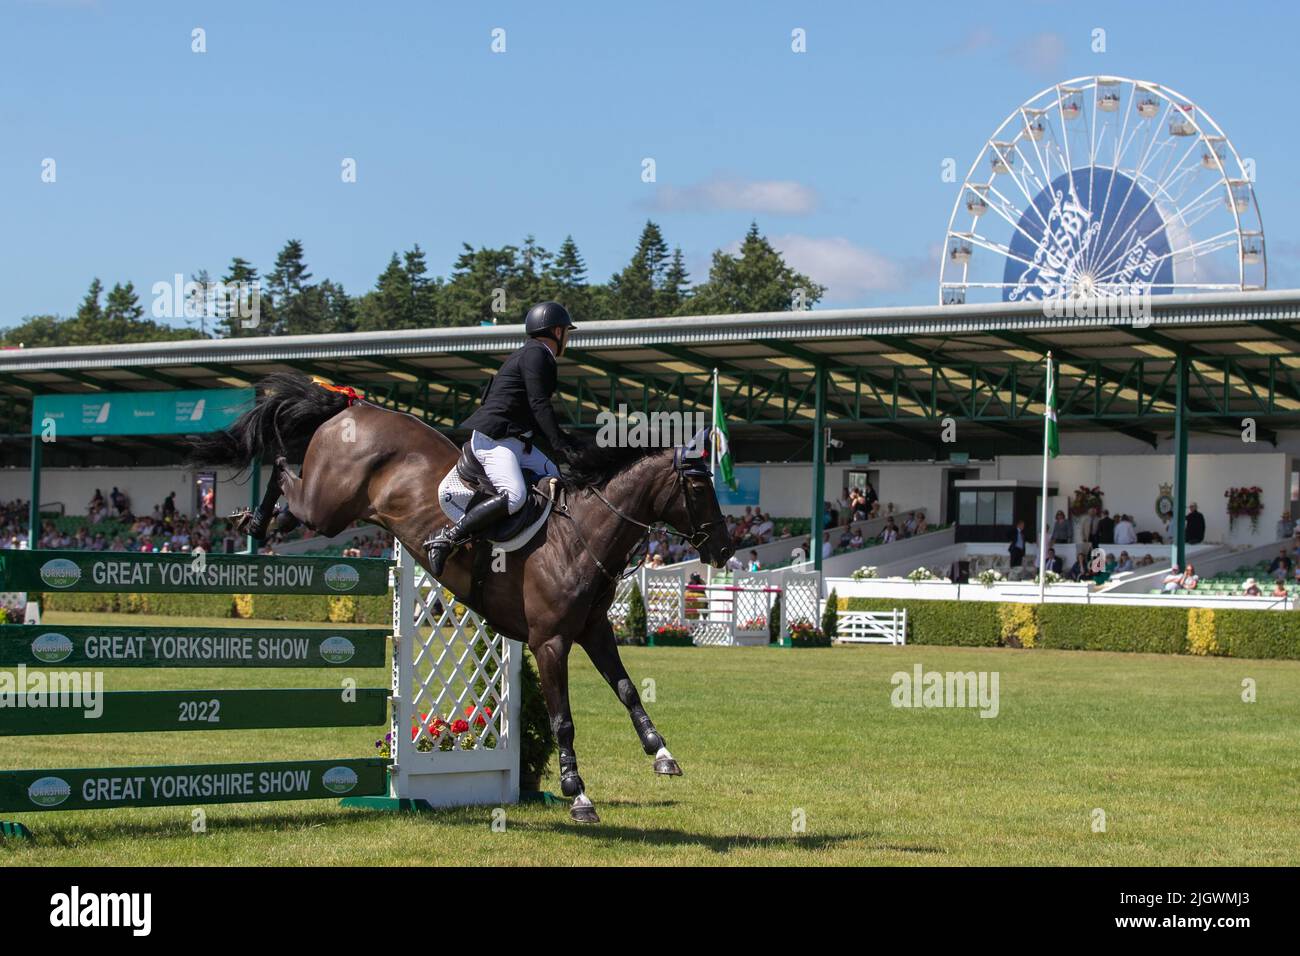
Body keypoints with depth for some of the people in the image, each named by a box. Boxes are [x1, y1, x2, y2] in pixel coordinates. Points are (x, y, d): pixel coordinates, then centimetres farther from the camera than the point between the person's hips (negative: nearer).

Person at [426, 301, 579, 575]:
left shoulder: (534, 355, 23)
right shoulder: (536, 355, -8)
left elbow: (534, 409, 26)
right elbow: (539, 405, -18)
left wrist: (566, 442, 21)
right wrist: (561, 446, -23)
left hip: (516, 440, 11)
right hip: (494, 437, -11)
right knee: (514, 496, -28)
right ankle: (446, 539, -28)